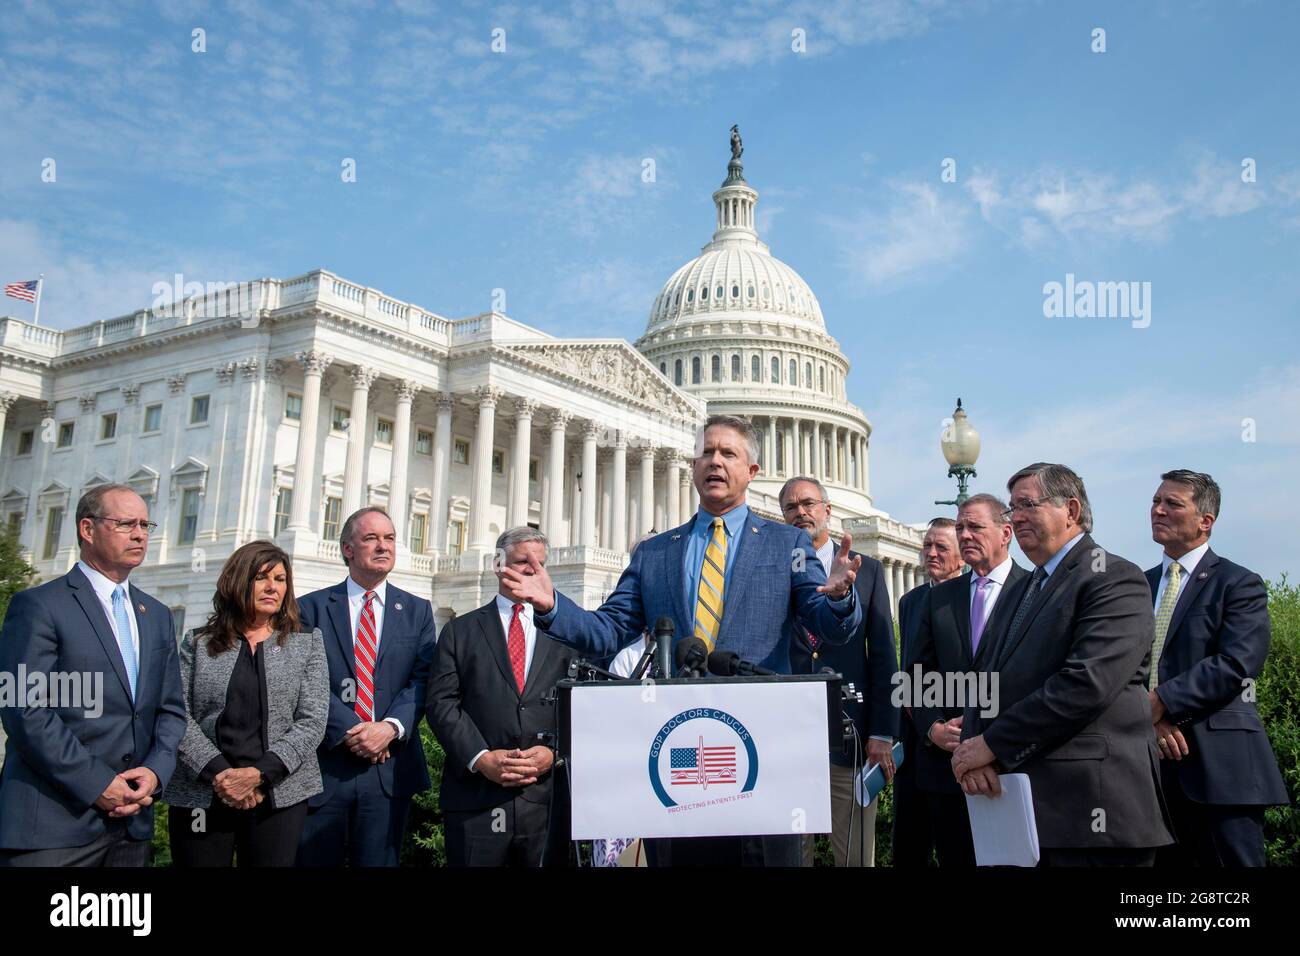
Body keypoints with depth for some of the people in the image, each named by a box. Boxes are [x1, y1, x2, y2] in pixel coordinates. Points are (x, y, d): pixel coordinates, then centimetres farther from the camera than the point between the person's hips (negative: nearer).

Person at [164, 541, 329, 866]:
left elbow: (312, 721, -3)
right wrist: (218, 772, -14)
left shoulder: (307, 643, 6)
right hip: (199, 796, 1)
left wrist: (258, 773, -14)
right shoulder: (197, 643, 8)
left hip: (278, 796, 0)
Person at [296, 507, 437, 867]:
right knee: (313, 860, 6)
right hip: (323, 766, -1)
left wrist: (391, 727, -15)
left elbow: (423, 680, 0)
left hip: (391, 767, 1)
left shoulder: (417, 611, 10)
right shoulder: (310, 608, 4)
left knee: (379, 861, 8)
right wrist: (348, 731, -15)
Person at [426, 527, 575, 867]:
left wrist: (554, 752, -10)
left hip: (547, 798, 1)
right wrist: (480, 758, -11)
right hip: (475, 796, -1)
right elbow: (441, 702, 1)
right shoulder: (460, 631, 9)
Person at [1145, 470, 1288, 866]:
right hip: (1148, 764, 5)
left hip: (1218, 765, -5)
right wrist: (1150, 718, -11)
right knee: (1162, 859, 8)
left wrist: (1159, 703, -18)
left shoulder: (1239, 584, 0)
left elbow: (1234, 665, -14)